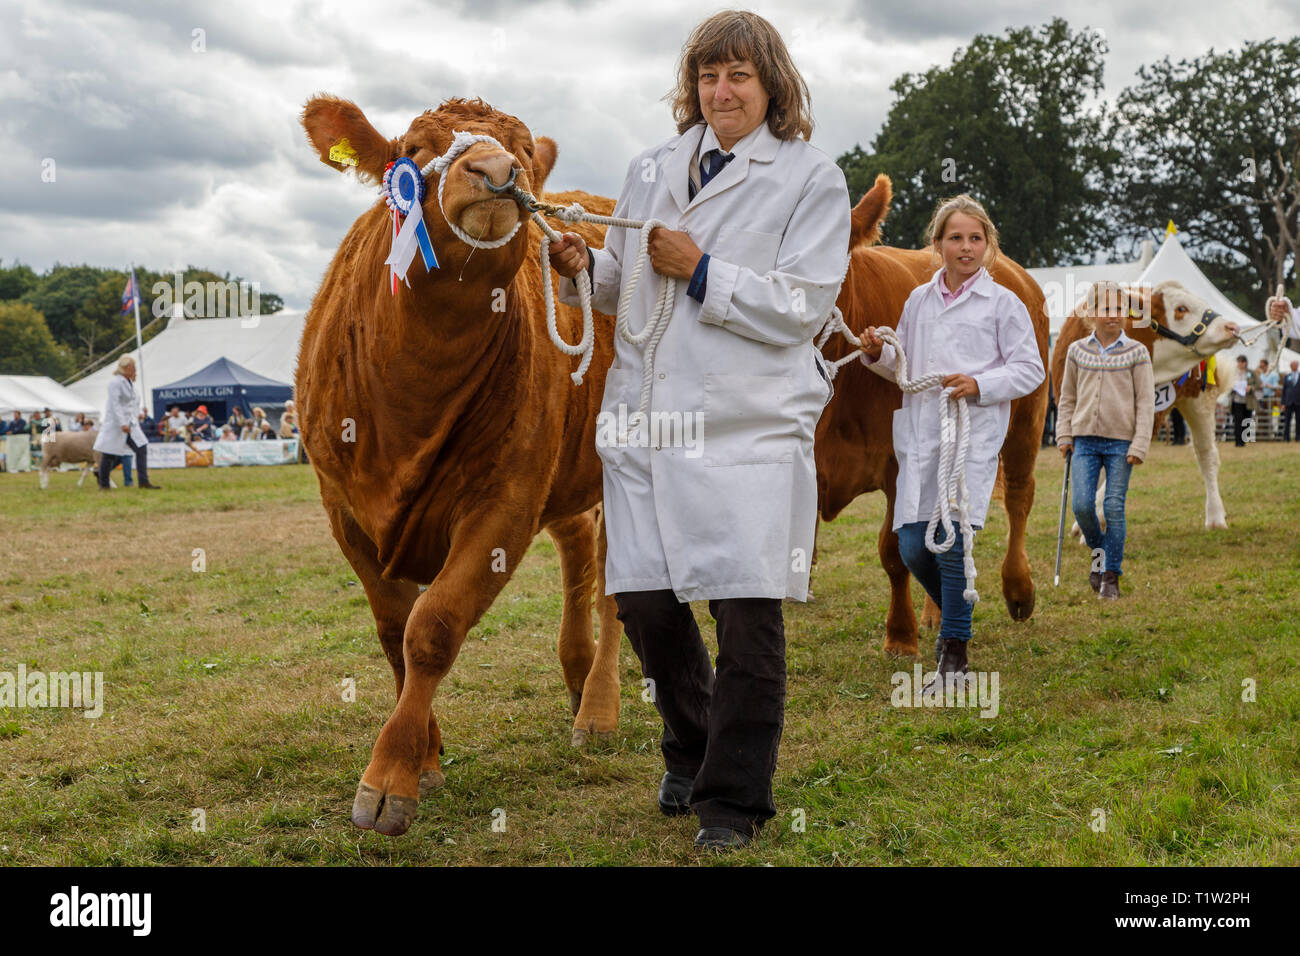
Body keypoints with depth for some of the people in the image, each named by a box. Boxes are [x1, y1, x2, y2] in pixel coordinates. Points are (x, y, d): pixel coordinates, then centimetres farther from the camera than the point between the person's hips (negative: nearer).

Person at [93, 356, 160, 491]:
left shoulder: (129, 382, 11)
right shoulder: (115, 383, -14)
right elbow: (115, 404, -21)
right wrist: (122, 424, -27)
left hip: (130, 423, 8)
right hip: (115, 423, -8)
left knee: (142, 449, -6)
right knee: (109, 454, 2)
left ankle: (144, 481, -7)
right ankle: (103, 484, 15)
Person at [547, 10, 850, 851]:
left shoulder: (811, 177, 2)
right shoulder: (654, 168, 16)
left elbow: (803, 308, -6)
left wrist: (703, 271, -13)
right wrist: (588, 268, 1)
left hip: (753, 425, -4)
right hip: (646, 416, 4)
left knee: (749, 616, -5)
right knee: (645, 599, 5)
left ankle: (735, 799, 12)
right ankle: (692, 755, 31)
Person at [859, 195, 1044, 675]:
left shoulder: (1003, 303, 3)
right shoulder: (918, 300, 15)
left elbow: (1030, 369, 1)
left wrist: (979, 385, -14)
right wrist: (878, 355, 2)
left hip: (974, 435, -4)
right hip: (919, 435, 4)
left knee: (952, 541, -14)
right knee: (912, 546, 0)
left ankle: (954, 651, 0)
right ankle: (955, 613, 29)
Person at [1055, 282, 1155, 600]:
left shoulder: (1136, 352, 0)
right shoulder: (1078, 351, 7)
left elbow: (1146, 401, 0)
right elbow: (1068, 397, 15)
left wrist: (1139, 445, -8)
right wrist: (1064, 435, 6)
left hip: (1121, 442, -2)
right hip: (1085, 441, 2)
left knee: (1114, 508, -3)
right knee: (1081, 505, -9)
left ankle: (1111, 574, 8)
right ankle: (1100, 554, 19)